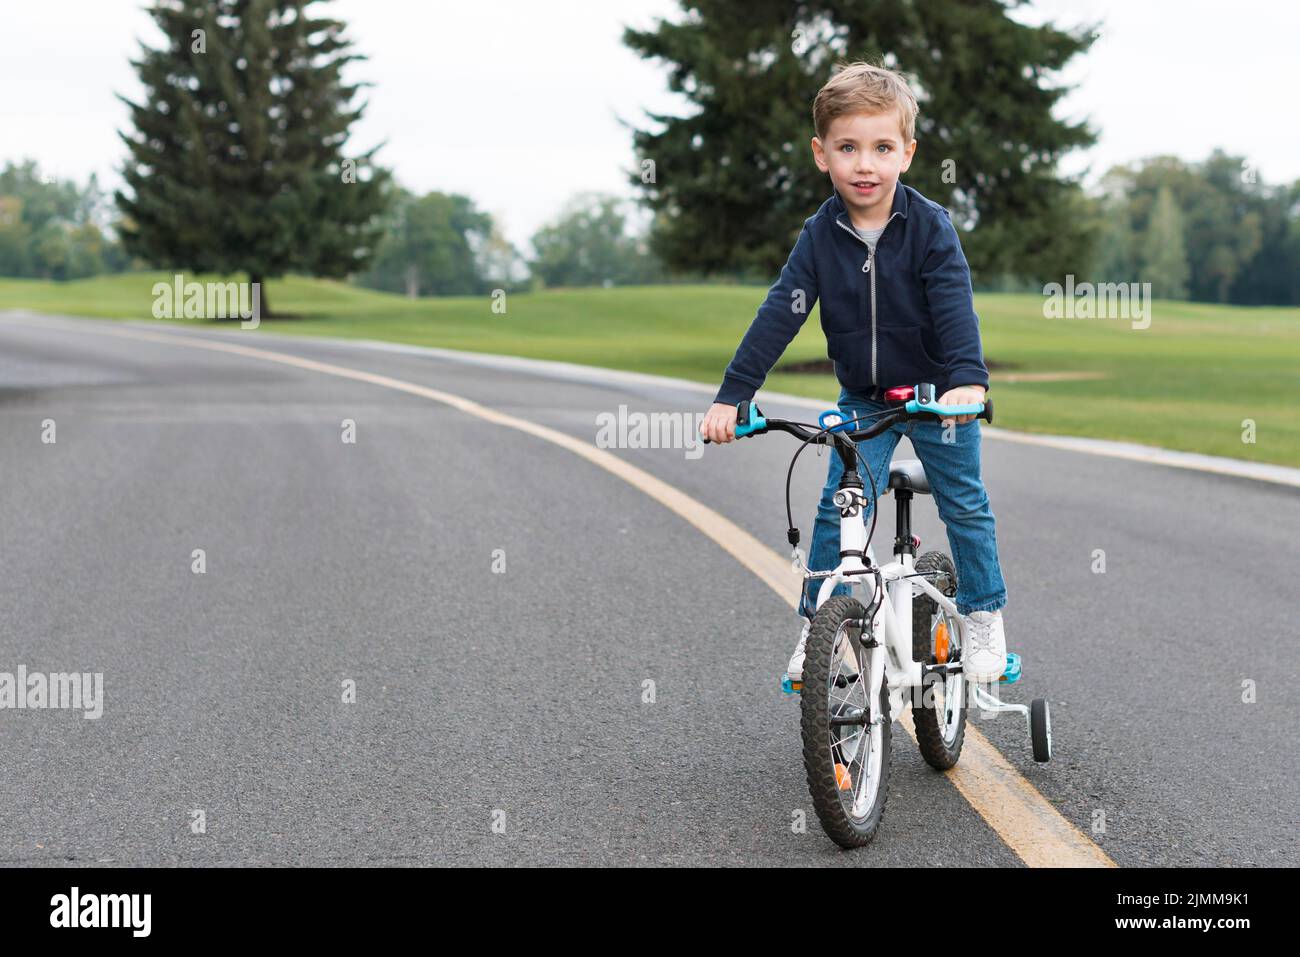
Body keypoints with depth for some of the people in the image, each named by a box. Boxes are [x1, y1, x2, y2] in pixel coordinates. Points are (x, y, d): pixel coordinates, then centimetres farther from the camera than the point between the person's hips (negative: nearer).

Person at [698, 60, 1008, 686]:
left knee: (964, 504, 3)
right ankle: (816, 624, 5)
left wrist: (968, 379, -43)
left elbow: (954, 307, -26)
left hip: (939, 396, -2)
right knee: (838, 508, -5)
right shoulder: (820, 236, -10)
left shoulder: (930, 227, -17)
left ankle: (984, 616, 19)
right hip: (862, 400, 2)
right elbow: (780, 315, -14)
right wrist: (731, 395, -22)